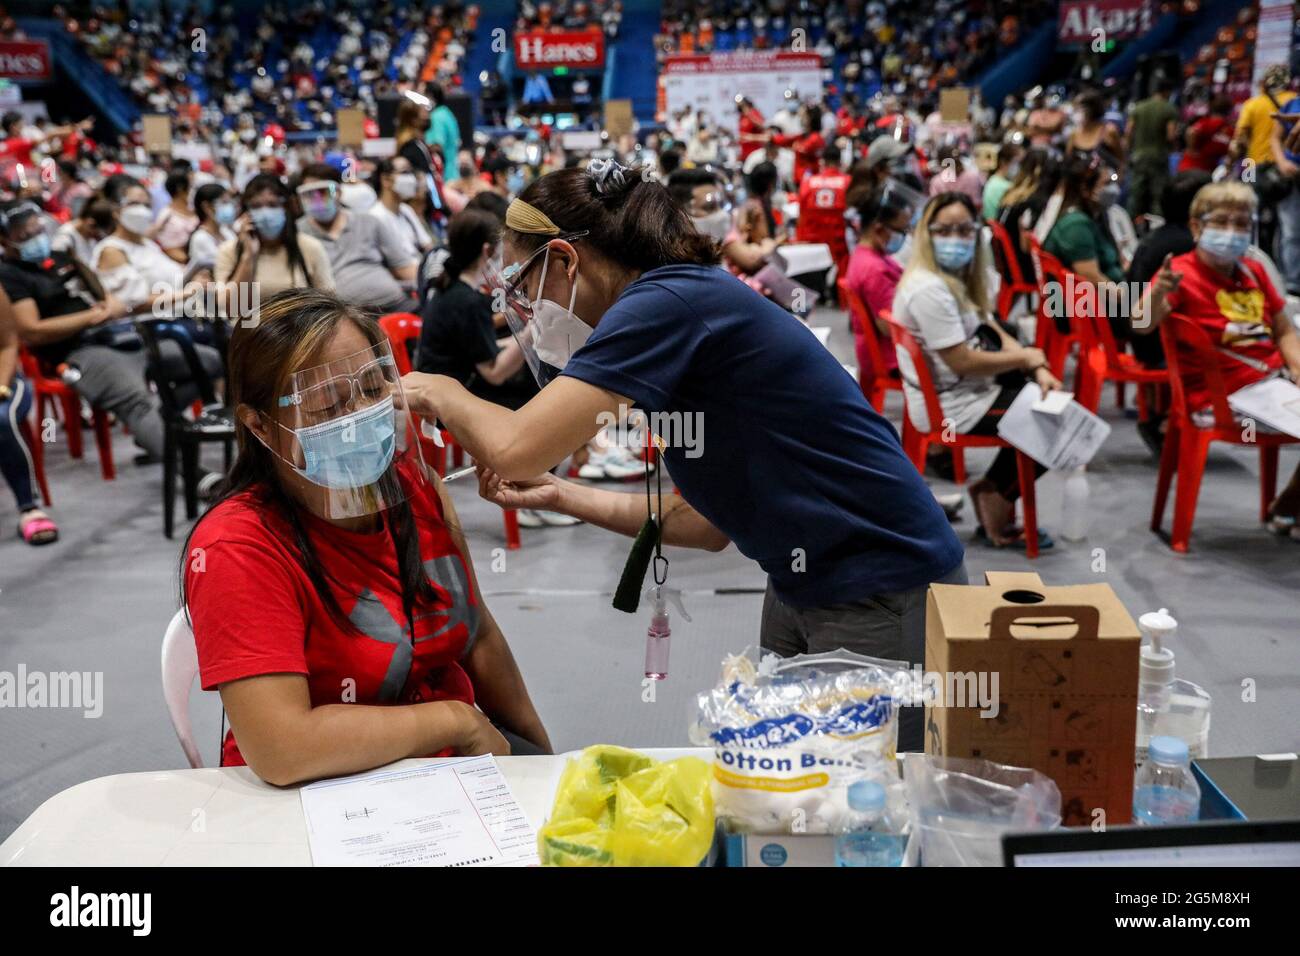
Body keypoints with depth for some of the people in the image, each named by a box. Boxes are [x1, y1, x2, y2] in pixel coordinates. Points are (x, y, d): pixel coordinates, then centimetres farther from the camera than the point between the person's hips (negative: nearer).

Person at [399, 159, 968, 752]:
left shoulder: (668, 303, -18)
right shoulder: (679, 309, 10)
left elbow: (516, 448, -23)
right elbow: (710, 523, 12)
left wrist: (441, 393, -2)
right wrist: (562, 496, 8)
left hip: (883, 606, -9)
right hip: (803, 592, 9)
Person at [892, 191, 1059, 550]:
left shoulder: (956, 277, 9)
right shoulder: (929, 289, -24)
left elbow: (995, 334, 9)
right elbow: (963, 363, -25)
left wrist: (1038, 370, -7)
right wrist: (1026, 359, -11)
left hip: (964, 390, 10)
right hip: (950, 406, -10)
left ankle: (992, 489, 16)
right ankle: (997, 498, 9)